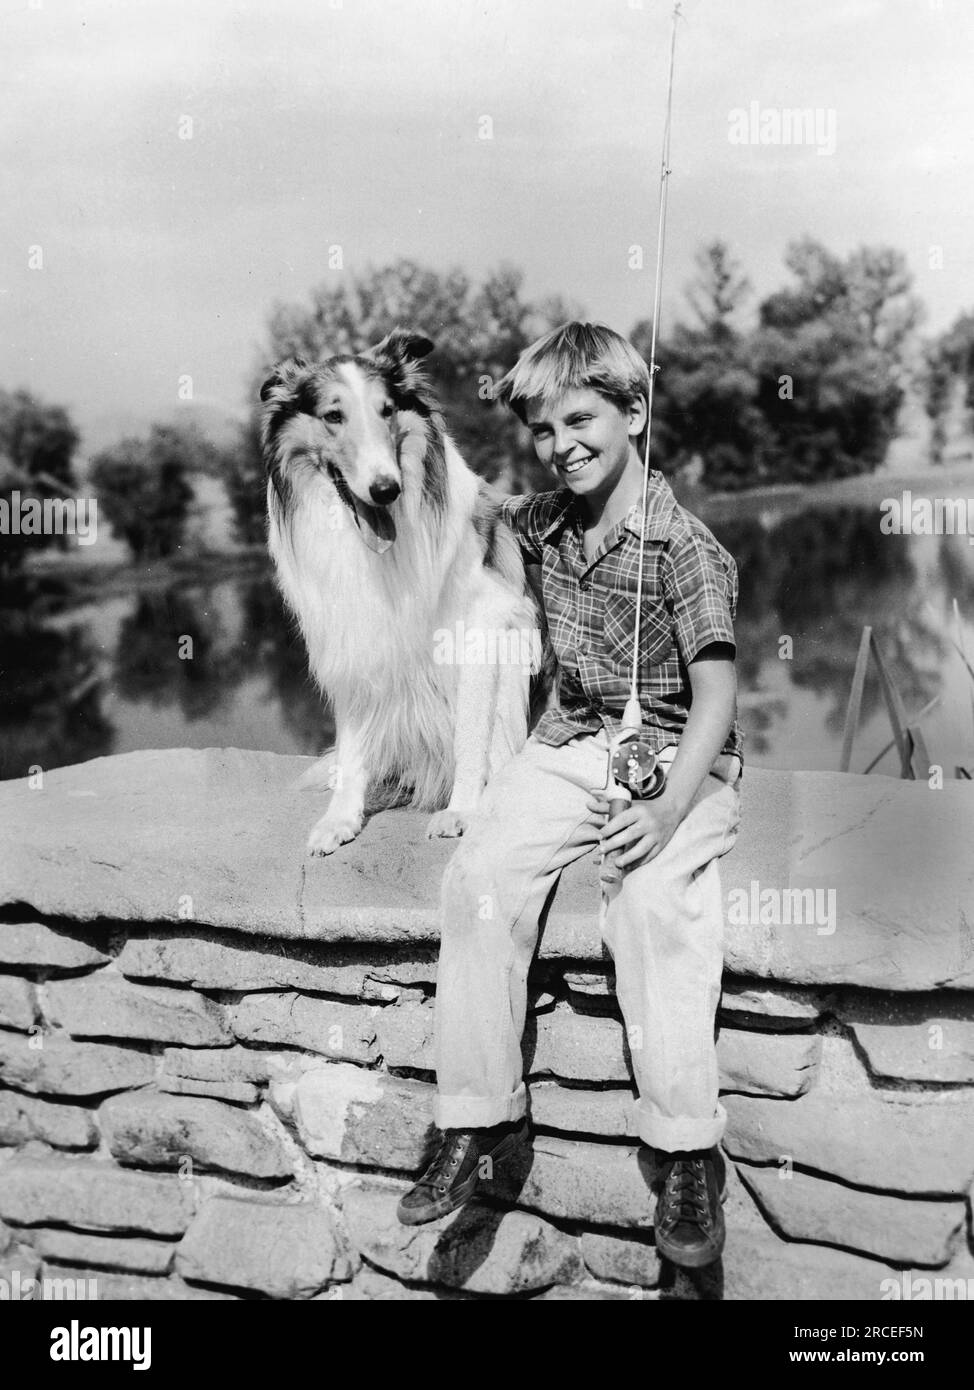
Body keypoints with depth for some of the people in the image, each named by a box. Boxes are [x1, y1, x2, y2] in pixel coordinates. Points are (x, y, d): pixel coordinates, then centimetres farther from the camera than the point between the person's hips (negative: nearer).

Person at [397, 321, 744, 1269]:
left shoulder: (685, 549, -12)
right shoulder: (543, 523, 7)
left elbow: (716, 697, -16)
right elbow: (491, 508, 36)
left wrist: (668, 811, -28)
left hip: (676, 755, -5)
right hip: (571, 742, 5)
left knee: (652, 899, -31)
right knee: (479, 875, -19)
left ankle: (687, 1153, -19)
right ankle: (480, 1116, -8)